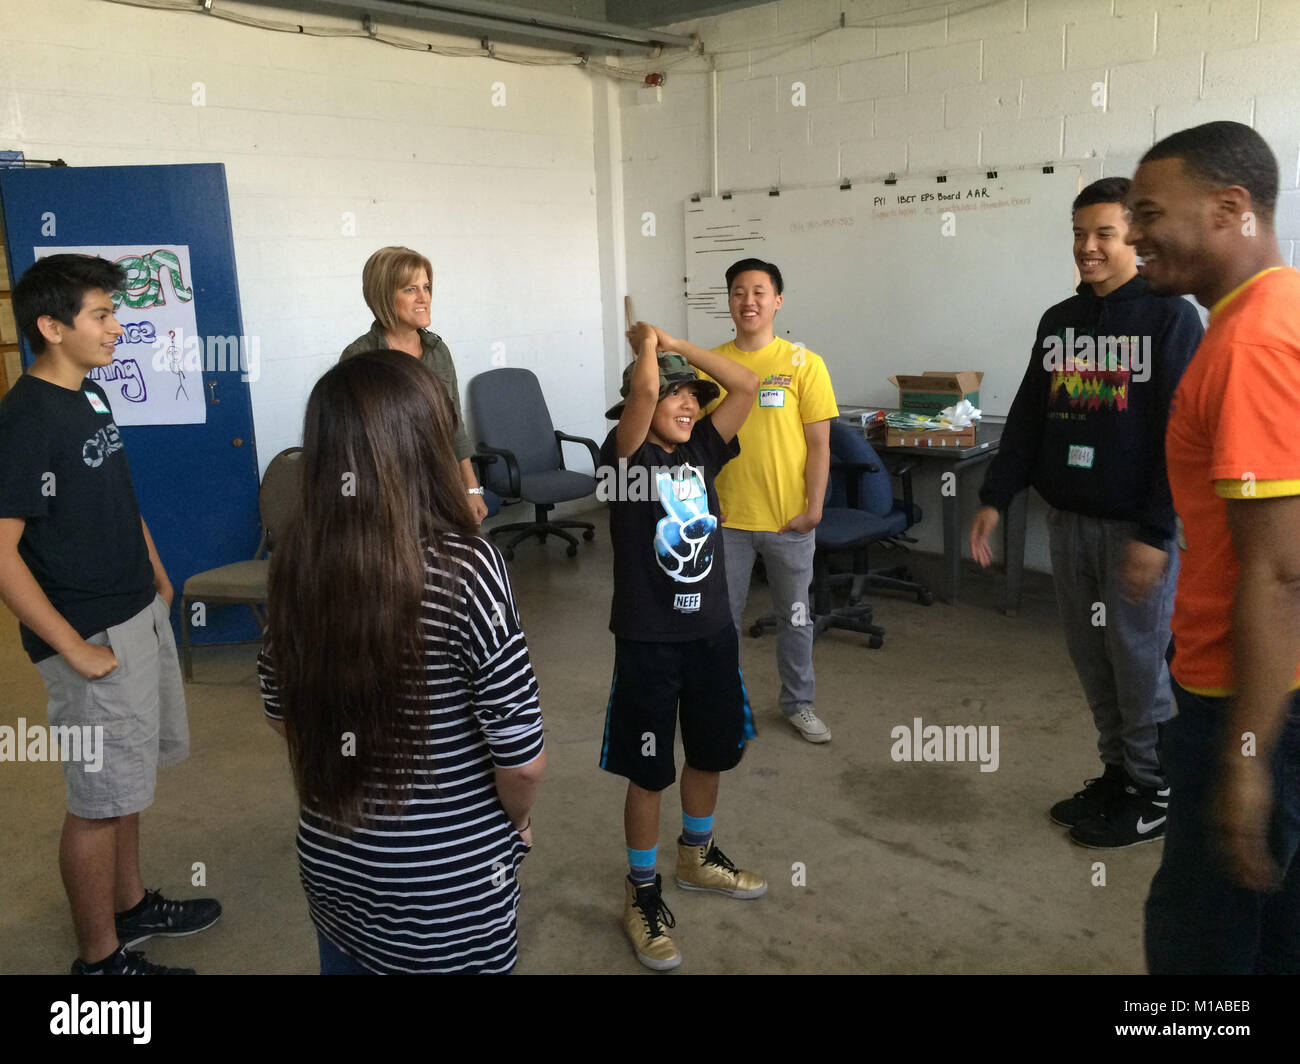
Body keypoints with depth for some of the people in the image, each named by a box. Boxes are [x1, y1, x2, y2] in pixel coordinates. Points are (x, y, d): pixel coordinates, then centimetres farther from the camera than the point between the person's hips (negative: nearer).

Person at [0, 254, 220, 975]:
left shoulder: (90, 395, 7)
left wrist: (156, 573, 18)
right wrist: (76, 650, -20)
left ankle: (130, 904, 40)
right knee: (100, 800, 5)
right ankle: (100, 956, 22)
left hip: (141, 614, 9)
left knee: (127, 782, 21)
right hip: (94, 637, -9)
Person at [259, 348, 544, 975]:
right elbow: (522, 756, -19)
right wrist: (517, 820, 1)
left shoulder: (296, 560, -9)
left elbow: (283, 715, 4)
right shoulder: (463, 568, -25)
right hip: (447, 880, -4)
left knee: (349, 960, 28)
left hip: (328, 858, 5)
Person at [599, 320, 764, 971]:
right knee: (649, 772, 7)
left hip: (711, 631, 6)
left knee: (712, 752, 21)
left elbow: (745, 386, -3)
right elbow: (642, 389, -28)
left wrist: (675, 343, -2)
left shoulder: (702, 451, 4)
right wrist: (646, 345, -8)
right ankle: (642, 892, 26)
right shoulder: (626, 456, -11)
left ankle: (697, 857, 45)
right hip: (647, 640, -6)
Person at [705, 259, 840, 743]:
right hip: (726, 518, 1)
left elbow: (818, 443, -5)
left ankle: (798, 702, 33)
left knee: (795, 617, 13)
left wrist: (813, 509, -9)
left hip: (789, 519, -1)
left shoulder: (803, 364, -6)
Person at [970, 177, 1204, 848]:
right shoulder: (1058, 322, 11)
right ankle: (1117, 774, 28)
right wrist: (995, 500, 6)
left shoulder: (1171, 319, -7)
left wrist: (1155, 534, -18)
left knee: (1139, 662, 2)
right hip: (1067, 521, 6)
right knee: (1090, 660, 12)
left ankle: (1153, 796, 18)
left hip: (1135, 527, -5)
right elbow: (1027, 417, 13)